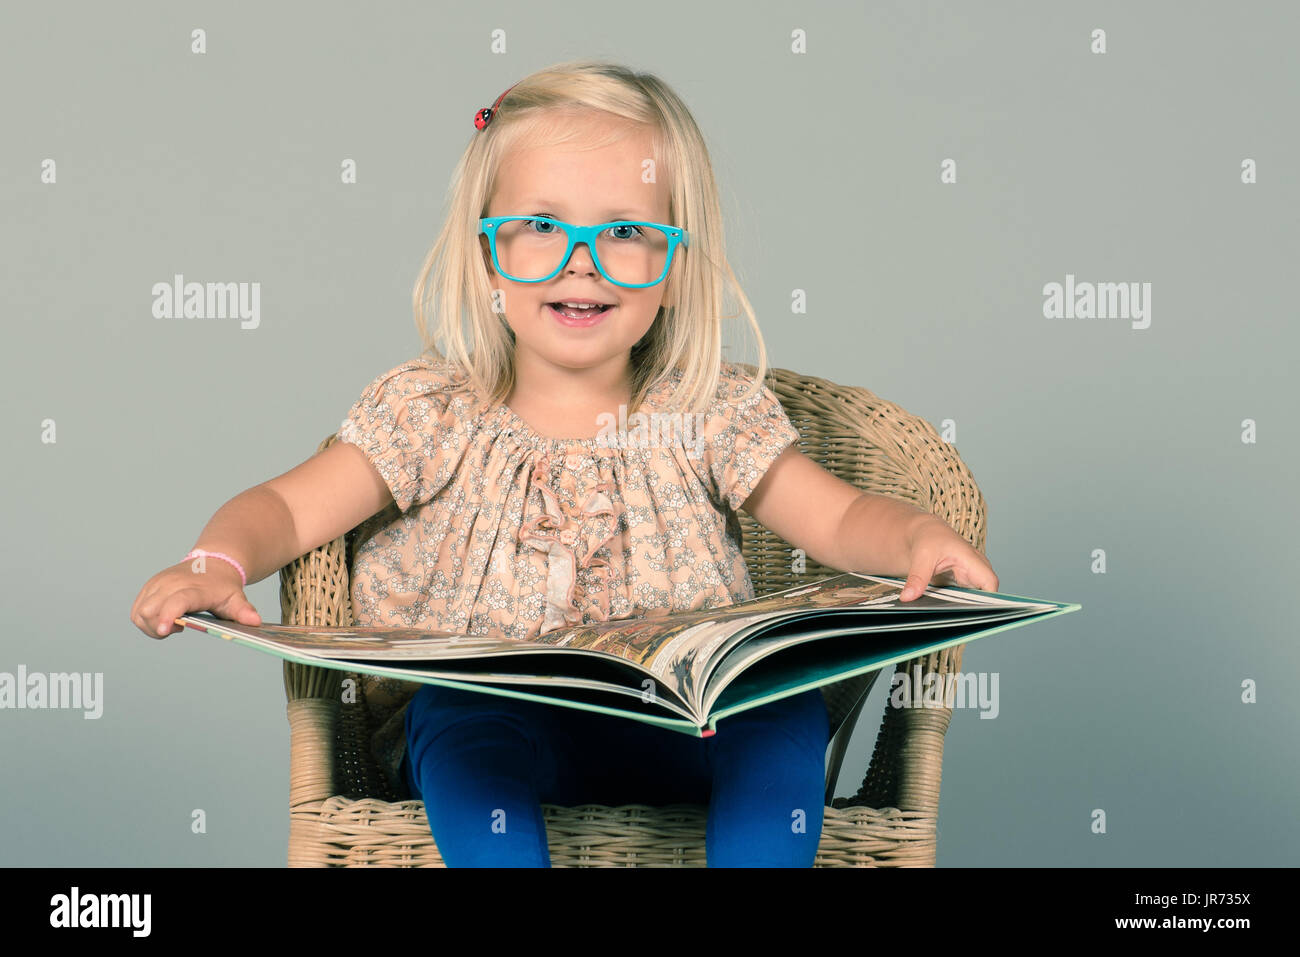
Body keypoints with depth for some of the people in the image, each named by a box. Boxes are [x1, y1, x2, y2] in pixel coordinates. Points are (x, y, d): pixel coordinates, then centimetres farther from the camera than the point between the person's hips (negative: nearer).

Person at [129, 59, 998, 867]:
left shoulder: (713, 412, 2)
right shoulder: (432, 412, 0)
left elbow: (840, 518, 0)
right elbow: (287, 508, -2)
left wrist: (916, 535, -23)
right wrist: (218, 563, -23)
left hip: (678, 727, 1)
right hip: (488, 726, -1)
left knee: (788, 712, -26)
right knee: (456, 716, -32)